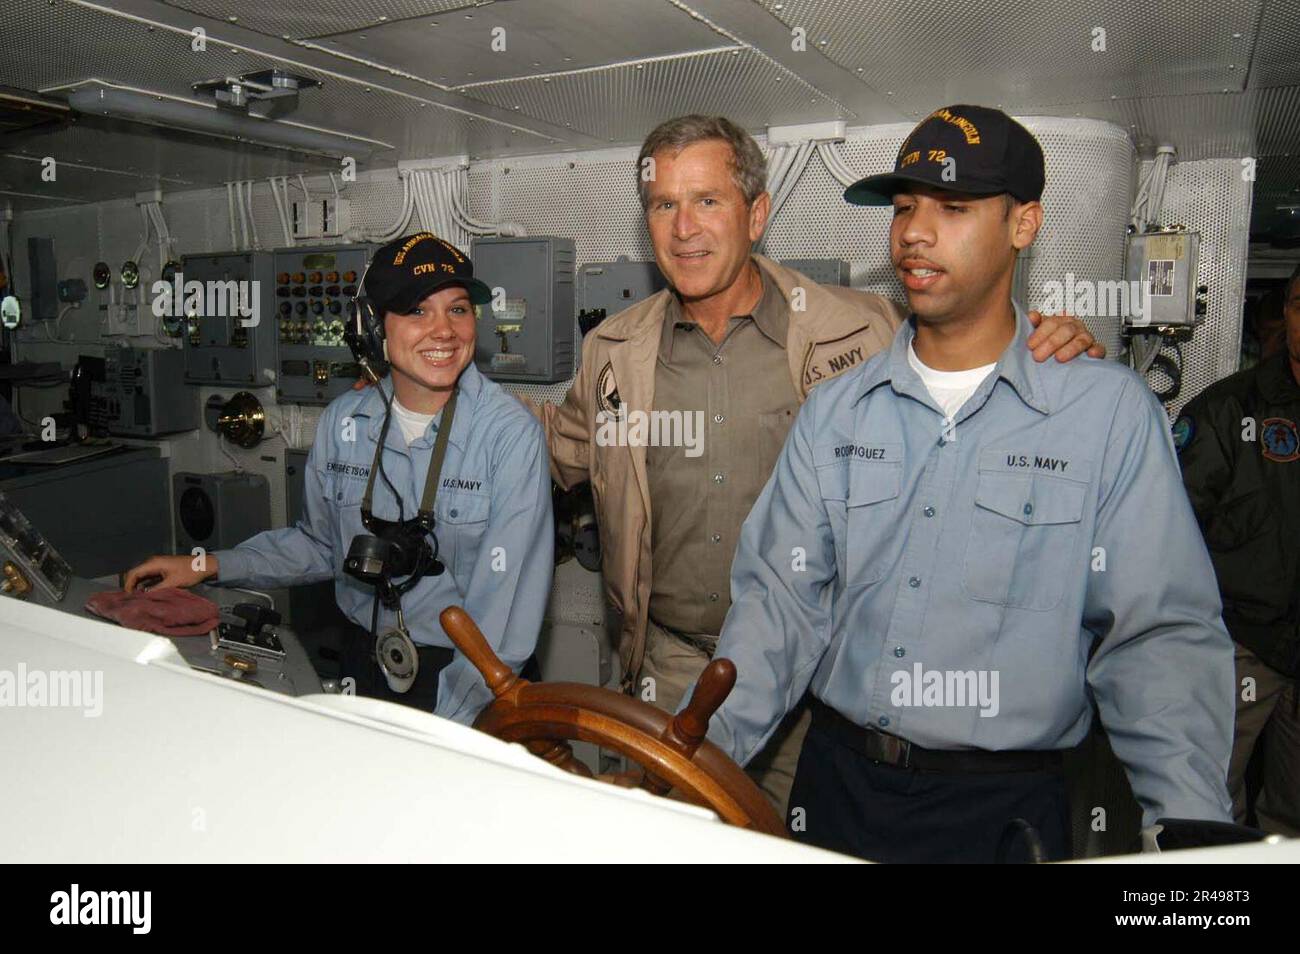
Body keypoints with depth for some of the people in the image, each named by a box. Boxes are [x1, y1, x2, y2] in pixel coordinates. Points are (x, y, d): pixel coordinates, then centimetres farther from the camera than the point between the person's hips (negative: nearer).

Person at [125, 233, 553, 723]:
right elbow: (321, 544, 11)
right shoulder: (342, 422, -4)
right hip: (365, 665, 5)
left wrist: (442, 730, -25)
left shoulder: (510, 434, -20)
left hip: (470, 684, -4)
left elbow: (504, 605, -22)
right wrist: (210, 566, 3)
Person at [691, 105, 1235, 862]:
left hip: (1007, 805, -2)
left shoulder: (1111, 409, -8)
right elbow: (781, 601, -2)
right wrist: (698, 753, -12)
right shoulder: (834, 413, 1)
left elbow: (1159, 633, -8)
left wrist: (1193, 827, -19)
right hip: (837, 780, 3)